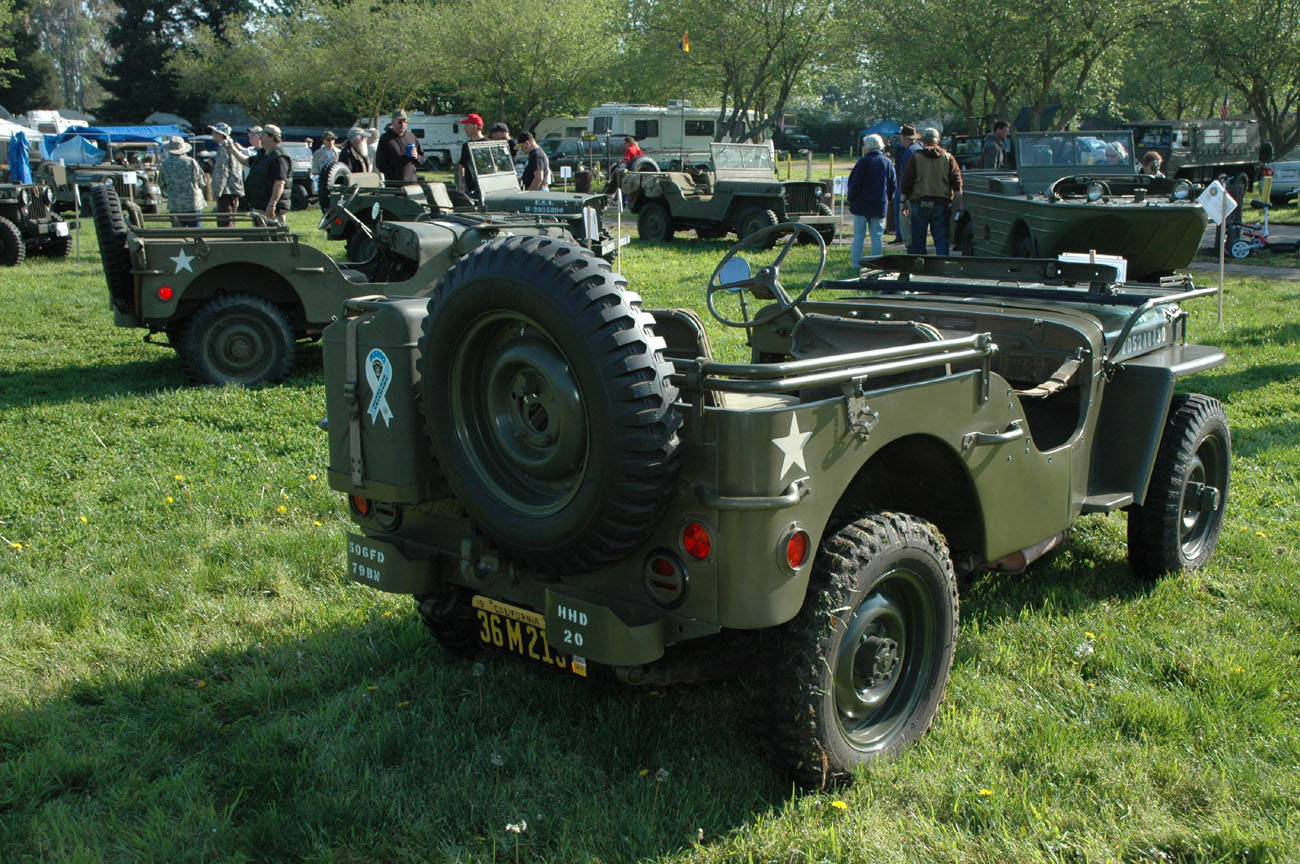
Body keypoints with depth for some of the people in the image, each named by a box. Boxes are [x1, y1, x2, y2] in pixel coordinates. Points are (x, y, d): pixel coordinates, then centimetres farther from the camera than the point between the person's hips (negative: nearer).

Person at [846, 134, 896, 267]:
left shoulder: (864, 161, -11)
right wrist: (888, 199, 19)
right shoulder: (888, 162, 5)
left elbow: (855, 183, -11)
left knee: (858, 236, 2)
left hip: (862, 205, -4)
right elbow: (894, 185, 9)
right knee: (876, 236, 7)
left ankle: (856, 264, 1)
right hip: (880, 206, 4)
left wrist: (851, 199, 2)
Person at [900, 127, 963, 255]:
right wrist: (959, 206, 3)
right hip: (941, 204, 1)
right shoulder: (948, 158, 5)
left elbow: (906, 183, -2)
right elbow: (957, 184, 2)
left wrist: (904, 202, 8)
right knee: (941, 239, 4)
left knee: (918, 240, 6)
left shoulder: (915, 158, -1)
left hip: (919, 204, -1)